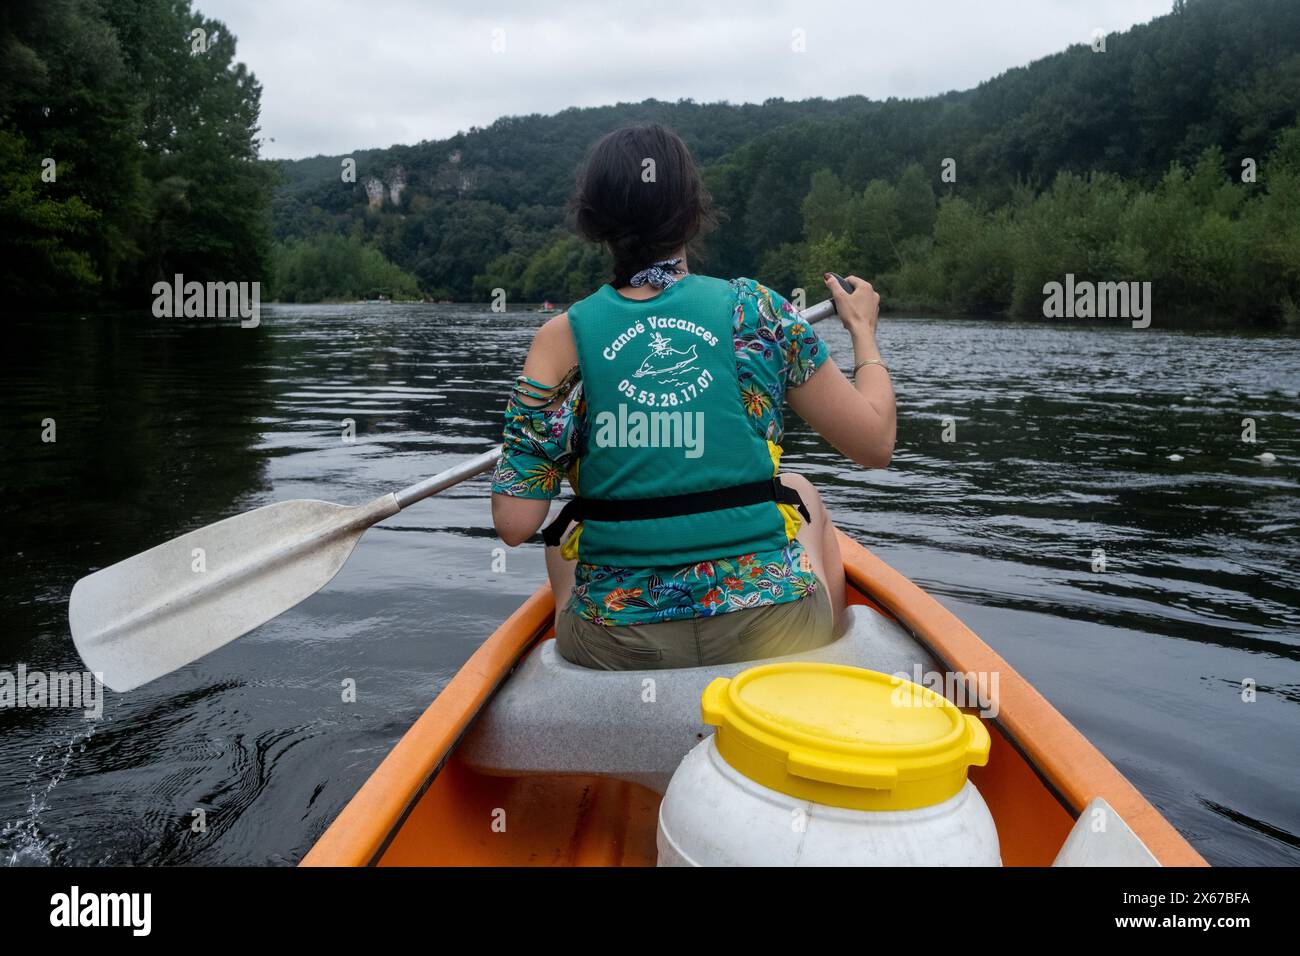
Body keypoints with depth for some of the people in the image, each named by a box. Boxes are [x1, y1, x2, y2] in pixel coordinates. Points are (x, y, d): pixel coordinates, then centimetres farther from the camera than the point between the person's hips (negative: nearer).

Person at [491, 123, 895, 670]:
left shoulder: (563, 338, -8)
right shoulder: (756, 310, -8)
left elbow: (515, 525, -11)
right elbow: (876, 444, 0)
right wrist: (864, 330, 17)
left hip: (616, 654, 0)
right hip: (774, 640, 0)